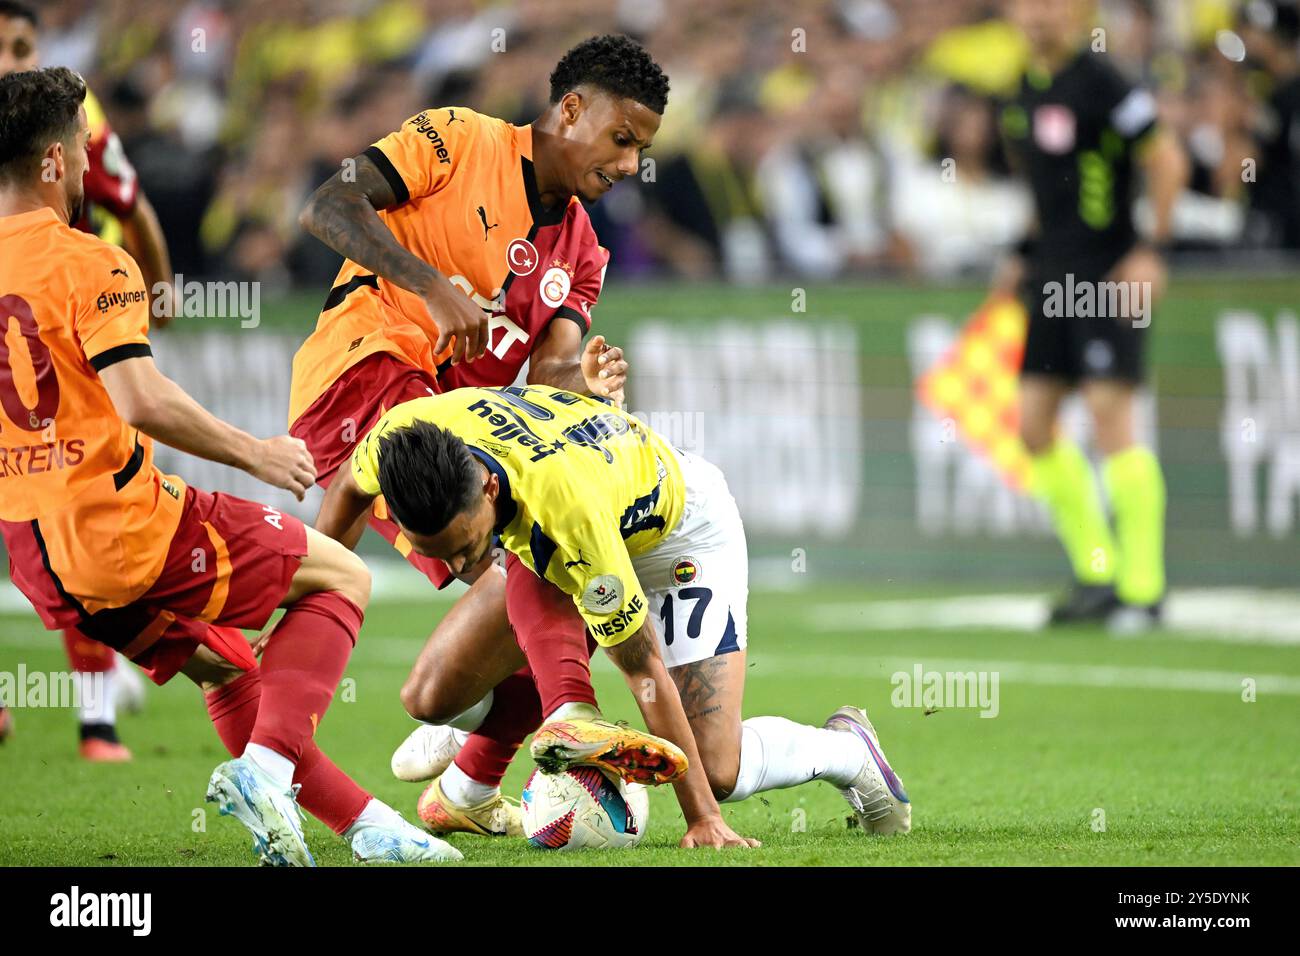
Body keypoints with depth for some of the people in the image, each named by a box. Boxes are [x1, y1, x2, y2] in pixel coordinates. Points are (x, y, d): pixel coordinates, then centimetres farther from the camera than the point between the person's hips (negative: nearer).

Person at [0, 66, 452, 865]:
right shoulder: (87, 265, -14)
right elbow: (141, 402, -25)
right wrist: (255, 453, -13)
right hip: (129, 528, -7)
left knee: (224, 667, 25)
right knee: (342, 577, 8)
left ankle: (363, 821, 21)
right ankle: (266, 766, -10)